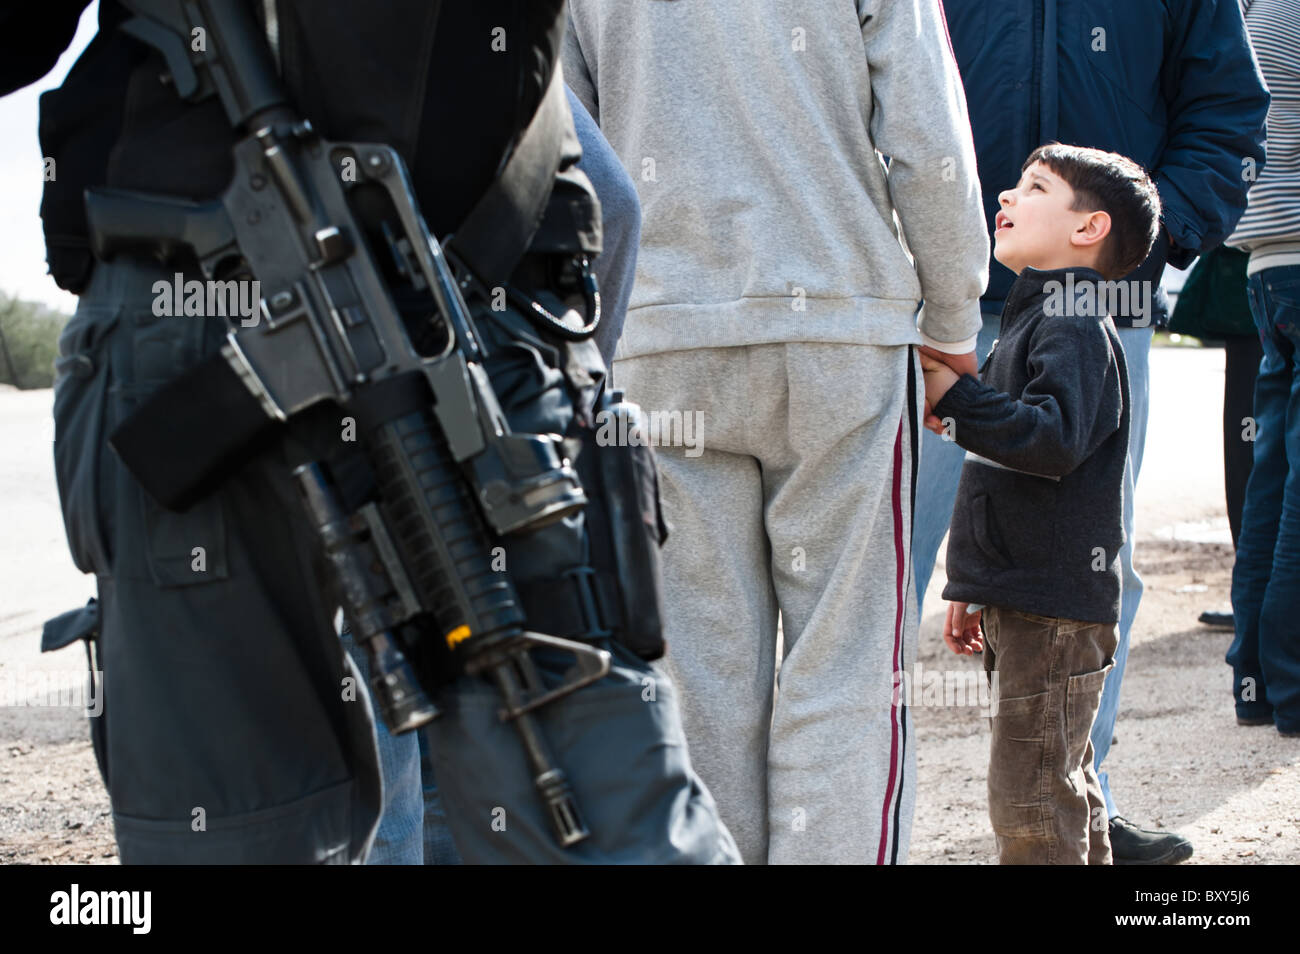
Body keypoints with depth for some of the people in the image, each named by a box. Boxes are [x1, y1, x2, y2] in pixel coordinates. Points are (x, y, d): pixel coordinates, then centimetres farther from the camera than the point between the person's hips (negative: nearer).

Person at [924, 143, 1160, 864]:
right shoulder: (1032, 320, 20)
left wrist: (955, 400, -26)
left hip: (1055, 611, -11)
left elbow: (1055, 438, -29)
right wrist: (974, 588, 25)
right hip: (1020, 602, 11)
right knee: (1063, 790, 17)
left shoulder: (1076, 328, -12)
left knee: (1030, 798, -10)